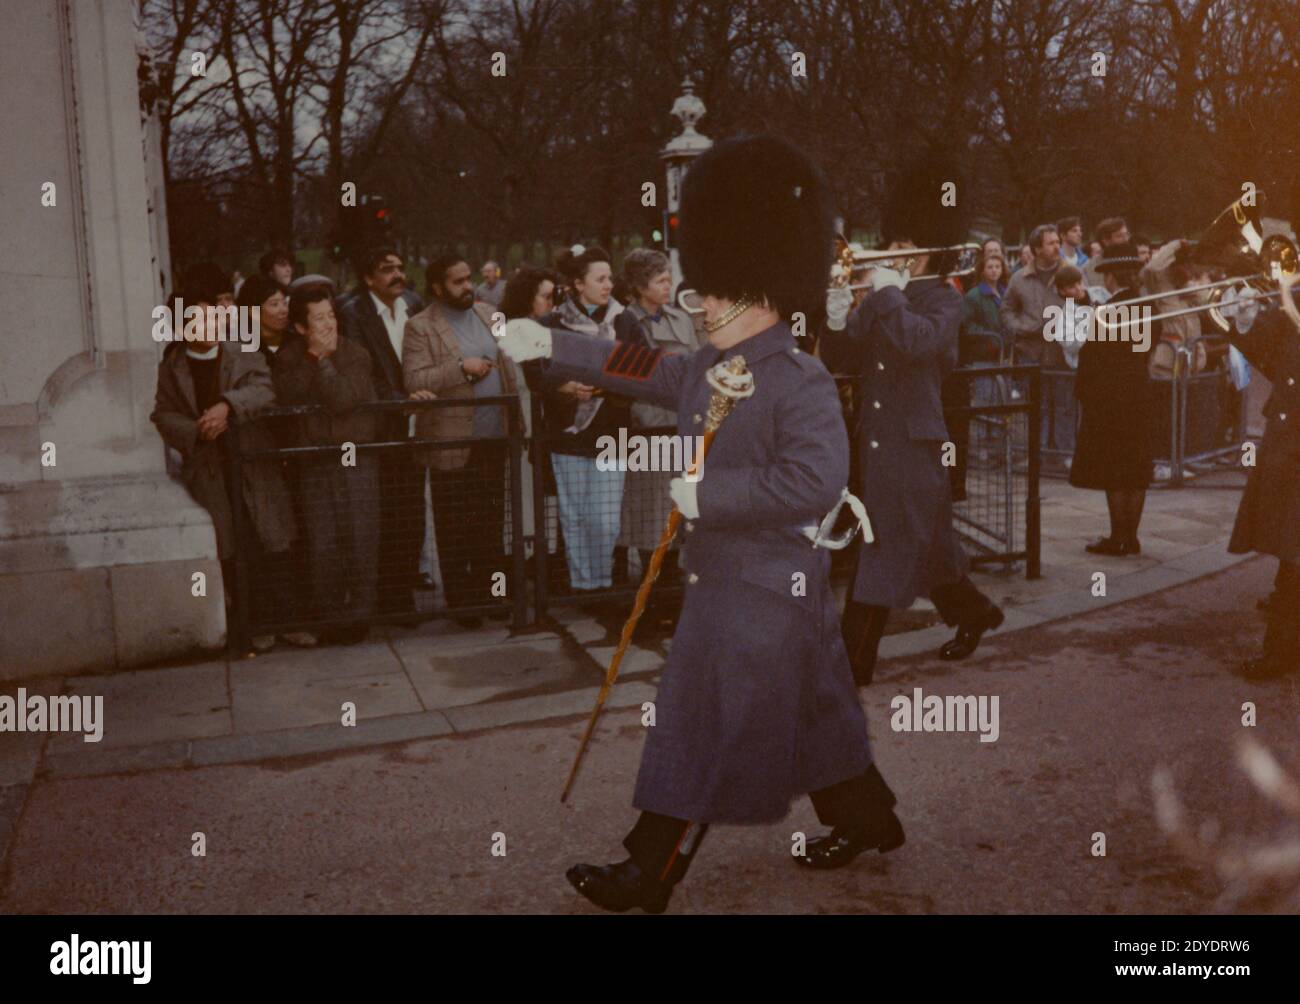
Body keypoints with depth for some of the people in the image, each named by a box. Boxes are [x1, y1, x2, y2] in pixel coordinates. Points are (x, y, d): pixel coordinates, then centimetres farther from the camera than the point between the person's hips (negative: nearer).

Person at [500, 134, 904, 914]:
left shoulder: (800, 380, -20)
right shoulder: (710, 370, 6)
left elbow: (817, 479, -30)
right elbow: (639, 367, 17)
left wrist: (709, 493, -26)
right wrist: (548, 345, 15)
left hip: (765, 590, -8)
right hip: (724, 576, 9)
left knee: (707, 729, 2)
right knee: (813, 710, 21)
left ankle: (650, 877, 15)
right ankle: (869, 820, 39)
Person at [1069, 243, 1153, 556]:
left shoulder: (1106, 313, -16)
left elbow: (1092, 359, -14)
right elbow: (1148, 348, 11)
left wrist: (1083, 395, -4)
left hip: (1110, 398, -7)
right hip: (1140, 394, 7)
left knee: (1113, 472, 0)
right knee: (1137, 470, 10)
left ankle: (1118, 538, 3)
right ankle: (1131, 537, 15)